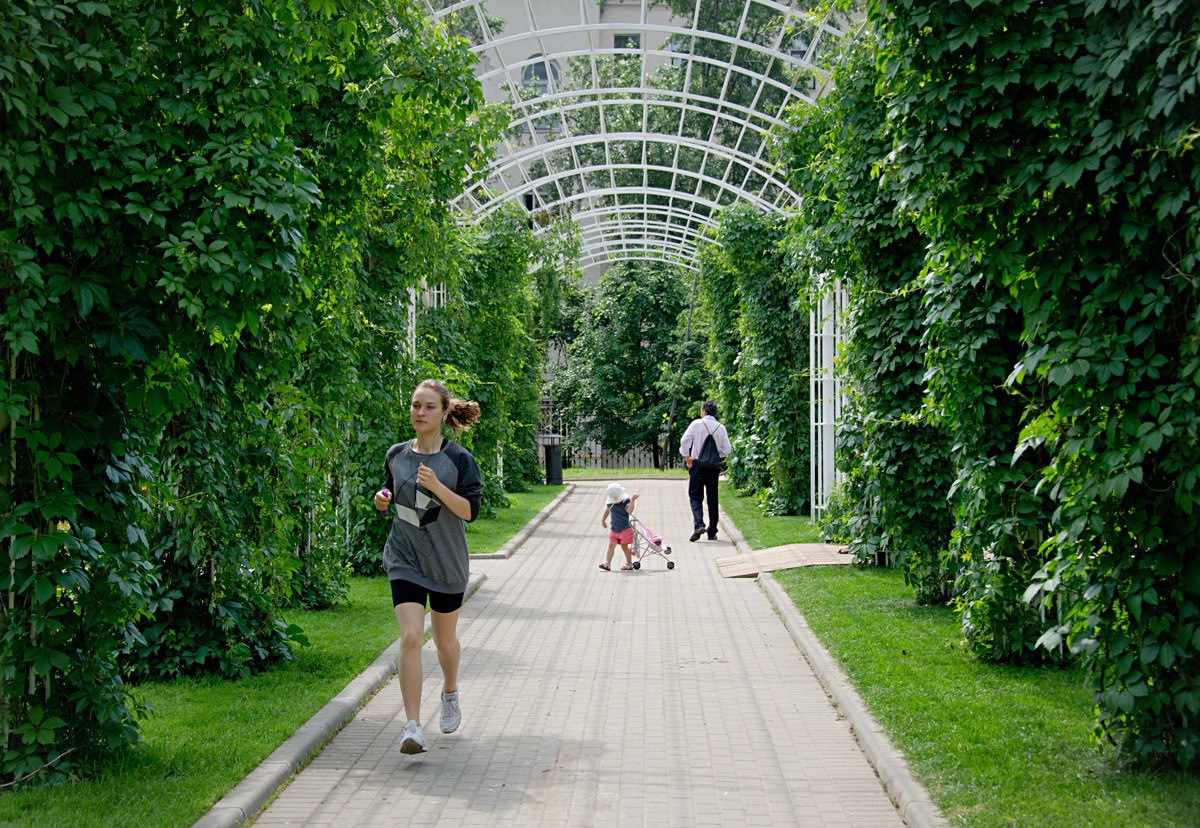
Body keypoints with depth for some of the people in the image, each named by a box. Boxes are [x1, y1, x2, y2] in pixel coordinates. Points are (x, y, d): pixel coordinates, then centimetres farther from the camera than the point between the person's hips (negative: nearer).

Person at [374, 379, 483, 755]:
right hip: (404, 561, 1)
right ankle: (413, 728, -15)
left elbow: (470, 510, -12)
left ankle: (450, 693, 47)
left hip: (445, 562, -1)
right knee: (410, 638, -15)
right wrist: (382, 500, -4)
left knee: (445, 639, 16)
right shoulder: (396, 455, 4)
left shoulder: (459, 459, -6)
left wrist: (437, 487, -25)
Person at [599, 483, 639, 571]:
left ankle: (629, 564, 17)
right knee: (611, 546, -4)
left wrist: (632, 500, -41)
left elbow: (629, 511, -33)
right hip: (614, 530, 4)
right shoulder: (610, 503, 1)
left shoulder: (626, 502, -13)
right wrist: (603, 520, 24)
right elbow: (607, 511, 23)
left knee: (624, 546, 2)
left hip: (625, 529, -4)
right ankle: (607, 564, -8)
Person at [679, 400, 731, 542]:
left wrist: (687, 457, -1)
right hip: (714, 467, 3)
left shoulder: (696, 424, -4)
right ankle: (712, 532, 11)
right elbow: (727, 449, -1)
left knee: (695, 496, 2)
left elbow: (684, 441, -11)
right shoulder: (721, 428, 3)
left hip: (698, 465, -3)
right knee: (712, 499, 10)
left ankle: (698, 524, -21)